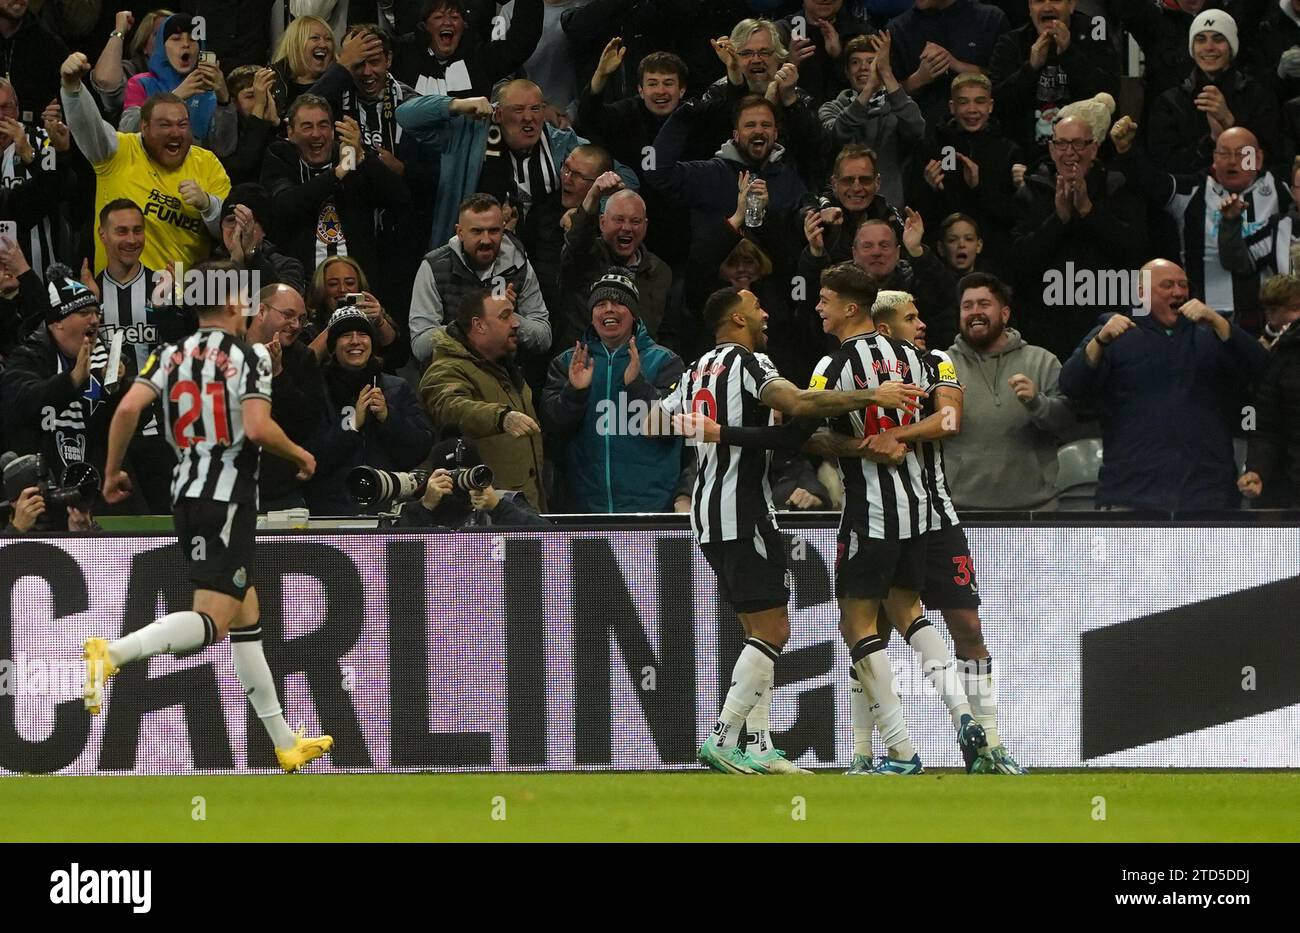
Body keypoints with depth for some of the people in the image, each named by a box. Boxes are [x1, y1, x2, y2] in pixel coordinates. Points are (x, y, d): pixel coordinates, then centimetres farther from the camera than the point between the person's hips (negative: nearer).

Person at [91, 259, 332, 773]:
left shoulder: (172, 354, 8)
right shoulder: (249, 356, -7)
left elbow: (128, 408, -5)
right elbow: (258, 427, -19)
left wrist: (112, 471, 7)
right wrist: (300, 455, -1)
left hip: (186, 494, 7)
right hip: (228, 499, -7)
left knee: (246, 618, 15)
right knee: (212, 621, -12)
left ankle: (285, 744, 21)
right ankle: (111, 652, -35)